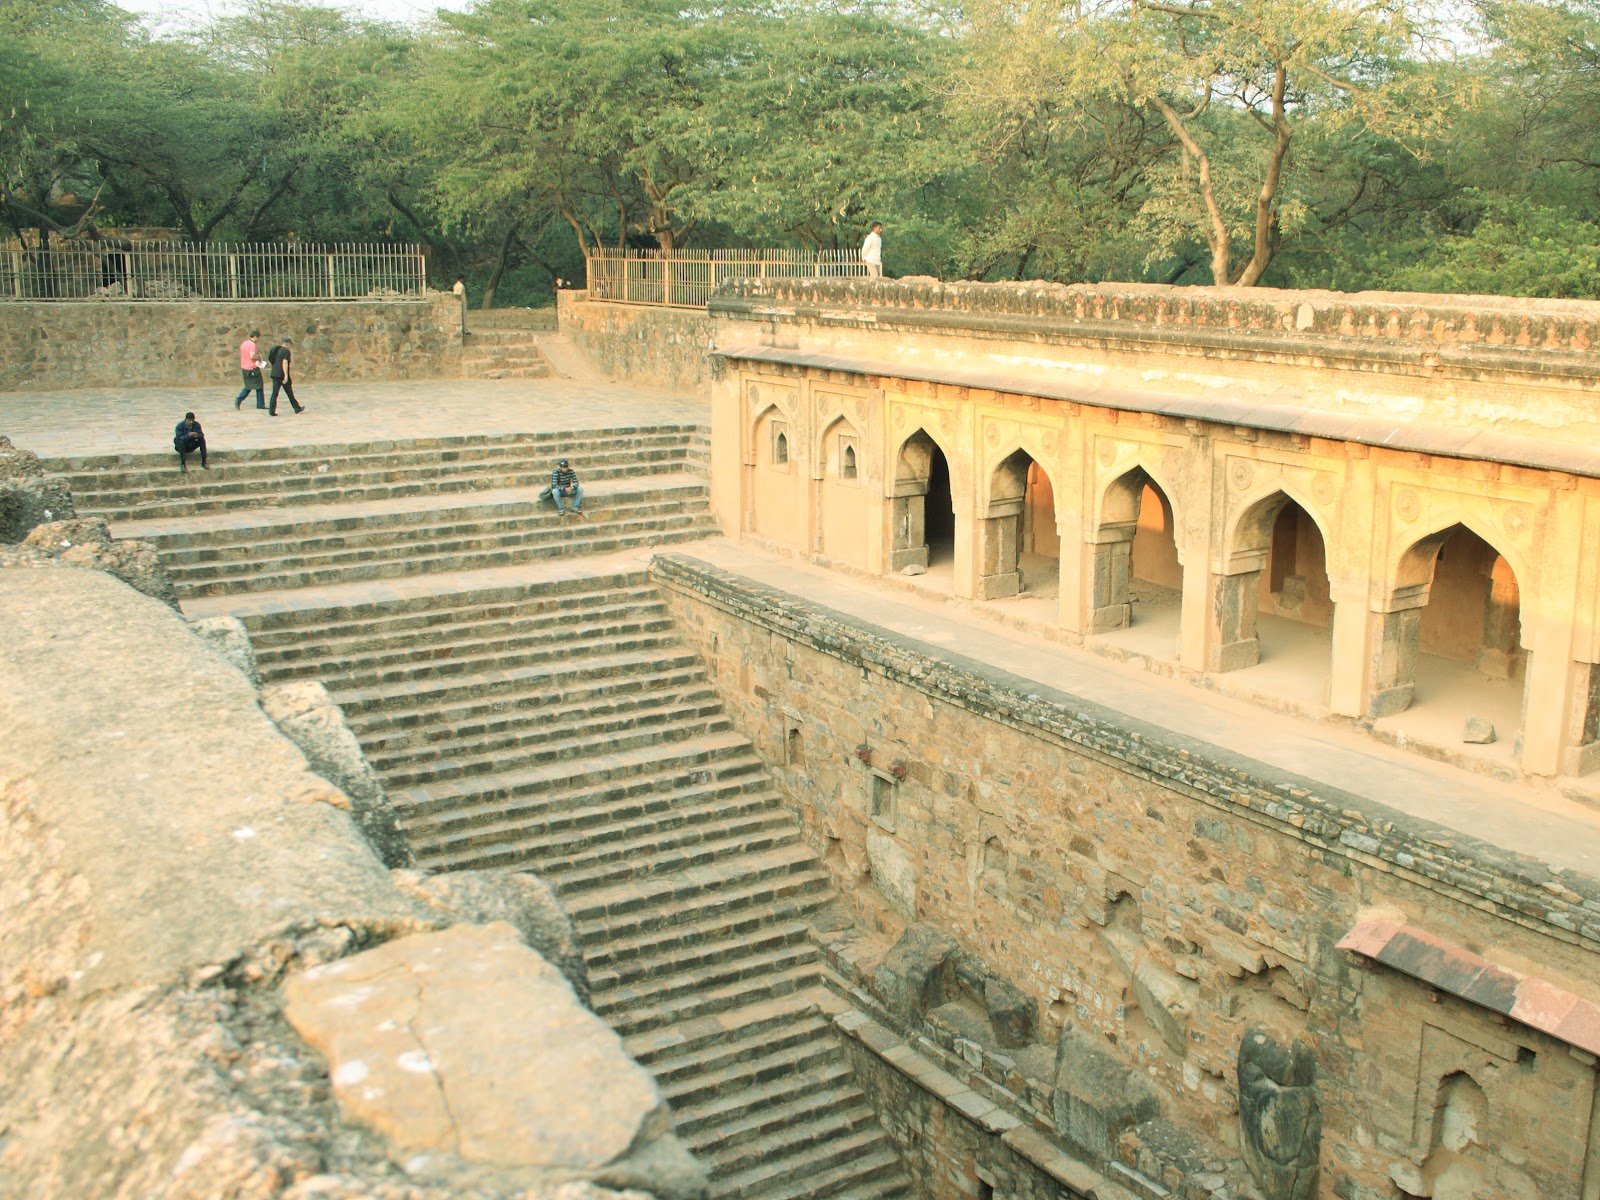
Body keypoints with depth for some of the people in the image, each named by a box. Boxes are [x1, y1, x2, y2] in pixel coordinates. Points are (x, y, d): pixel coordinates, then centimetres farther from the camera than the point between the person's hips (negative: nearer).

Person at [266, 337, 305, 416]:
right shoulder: (286, 351, -10)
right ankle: (297, 408, 21)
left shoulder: (275, 350, 14)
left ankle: (271, 411, -6)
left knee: (275, 393, 3)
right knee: (289, 392, 7)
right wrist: (286, 375, -23)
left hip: (275, 374, 6)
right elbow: (284, 363, -21)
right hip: (283, 374, -6)